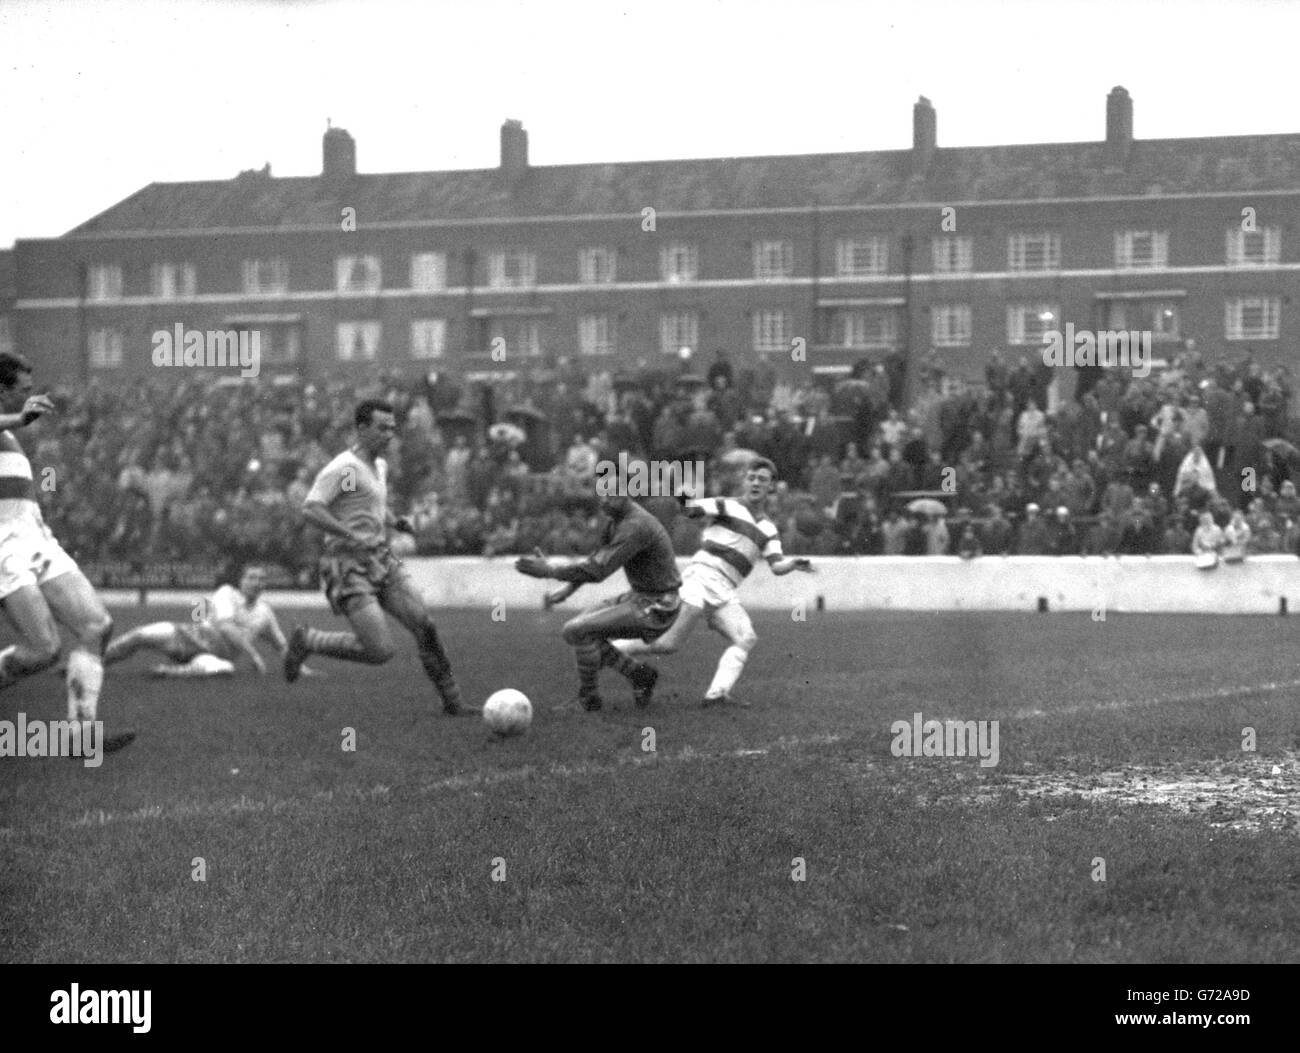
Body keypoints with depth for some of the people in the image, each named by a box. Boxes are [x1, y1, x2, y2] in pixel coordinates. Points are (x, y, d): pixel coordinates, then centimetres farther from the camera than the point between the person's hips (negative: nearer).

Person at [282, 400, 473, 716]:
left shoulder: (380, 466, 15)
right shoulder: (342, 468, -14)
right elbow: (310, 510, -24)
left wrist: (395, 521, 12)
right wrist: (353, 536, -29)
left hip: (382, 560, 8)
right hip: (349, 567, -8)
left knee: (424, 624, -5)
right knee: (380, 651, -14)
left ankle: (452, 701, 2)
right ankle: (306, 641, 7)